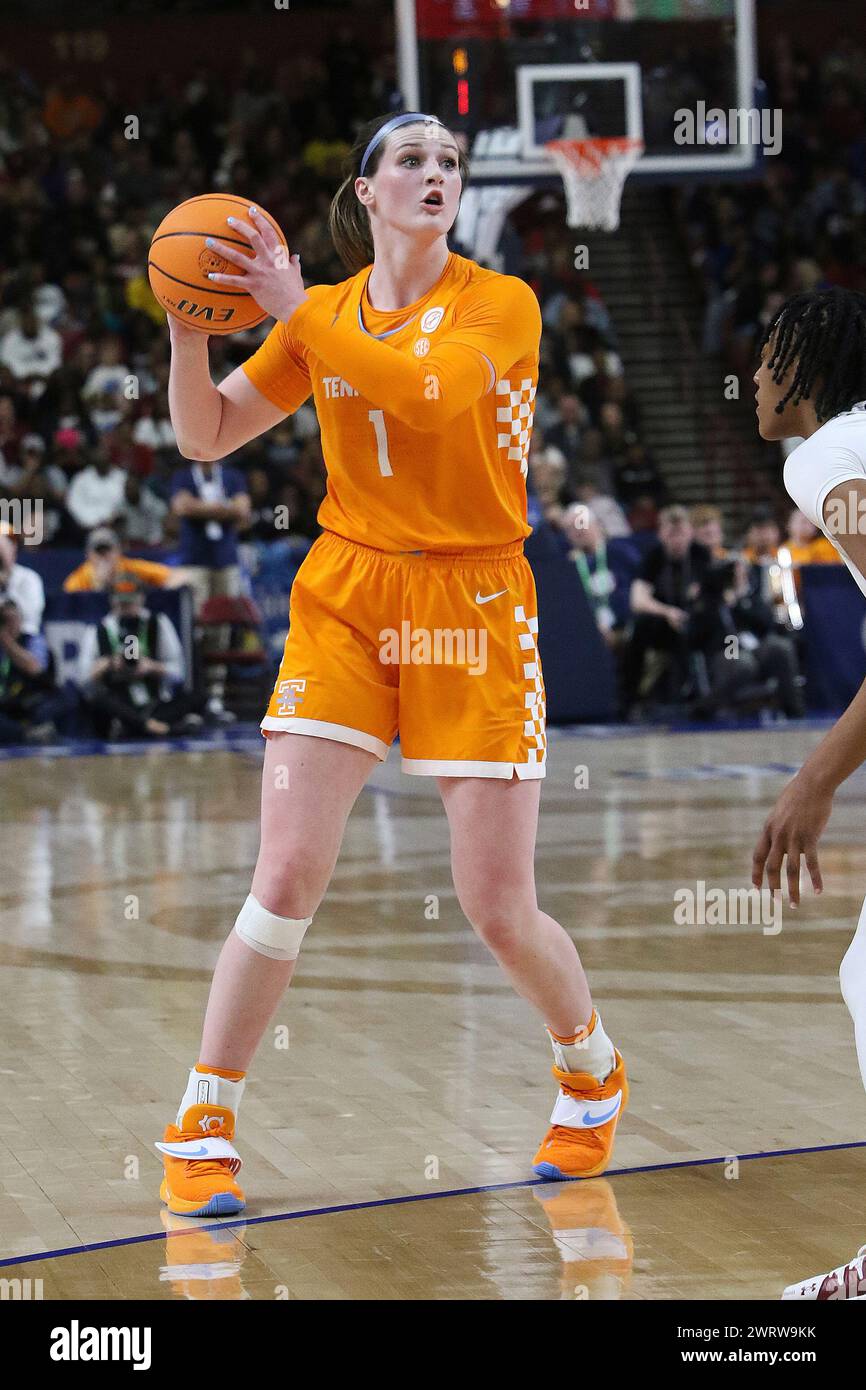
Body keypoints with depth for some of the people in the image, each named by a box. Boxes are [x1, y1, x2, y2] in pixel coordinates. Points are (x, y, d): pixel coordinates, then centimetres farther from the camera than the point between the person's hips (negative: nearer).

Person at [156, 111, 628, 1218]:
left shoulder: (501, 305, -4)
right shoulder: (322, 314, 8)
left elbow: (424, 390, -24)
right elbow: (205, 437, 7)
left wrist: (294, 310, -22)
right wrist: (190, 326, -9)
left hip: (472, 607, -2)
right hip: (346, 597, 2)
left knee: (499, 908, -1)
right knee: (287, 877, -9)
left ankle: (592, 1073, 29)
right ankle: (200, 1132, 3)